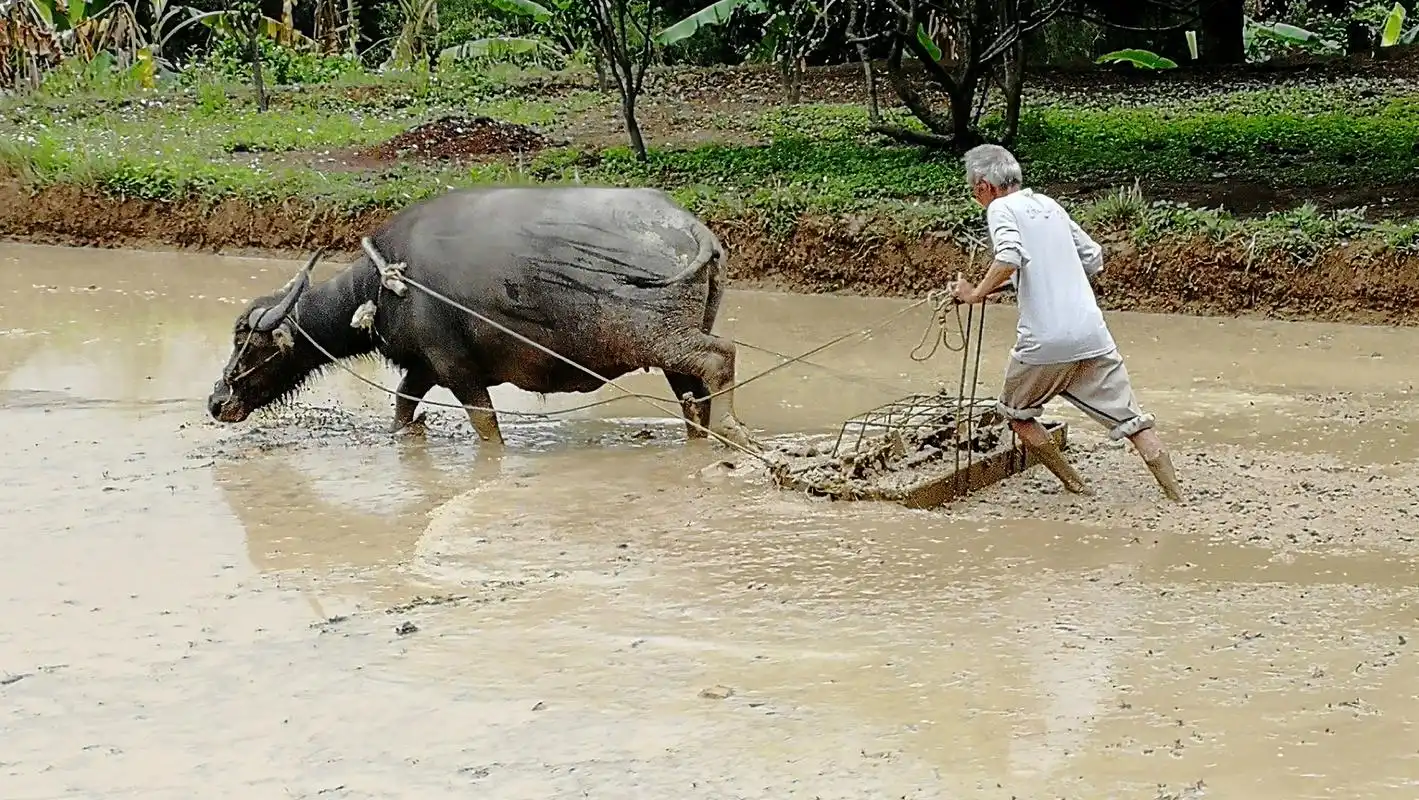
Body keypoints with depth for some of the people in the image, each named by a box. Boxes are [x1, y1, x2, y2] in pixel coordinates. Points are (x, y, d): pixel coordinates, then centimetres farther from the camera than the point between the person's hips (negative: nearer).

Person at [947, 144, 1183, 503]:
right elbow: (1094, 259, 21)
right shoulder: (1049, 205, 18)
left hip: (1044, 339, -5)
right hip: (1092, 334, 5)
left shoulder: (1000, 208, -1)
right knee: (1132, 421, 7)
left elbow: (1010, 258, -21)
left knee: (1017, 413, 20)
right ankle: (1177, 499, -1)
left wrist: (976, 294, -9)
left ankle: (1078, 488, 17)